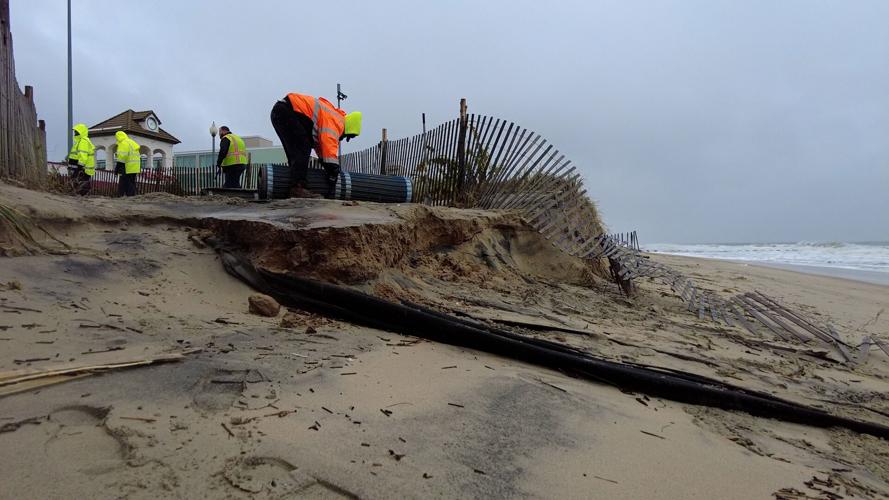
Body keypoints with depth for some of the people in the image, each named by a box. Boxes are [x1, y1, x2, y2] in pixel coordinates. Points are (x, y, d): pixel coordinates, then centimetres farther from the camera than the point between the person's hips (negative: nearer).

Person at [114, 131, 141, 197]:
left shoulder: (123, 144, -10)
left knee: (122, 184, -6)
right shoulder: (132, 142, 20)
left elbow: (122, 157, -18)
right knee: (132, 183, 11)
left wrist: (117, 168, -16)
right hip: (135, 168, 9)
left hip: (127, 169, -9)